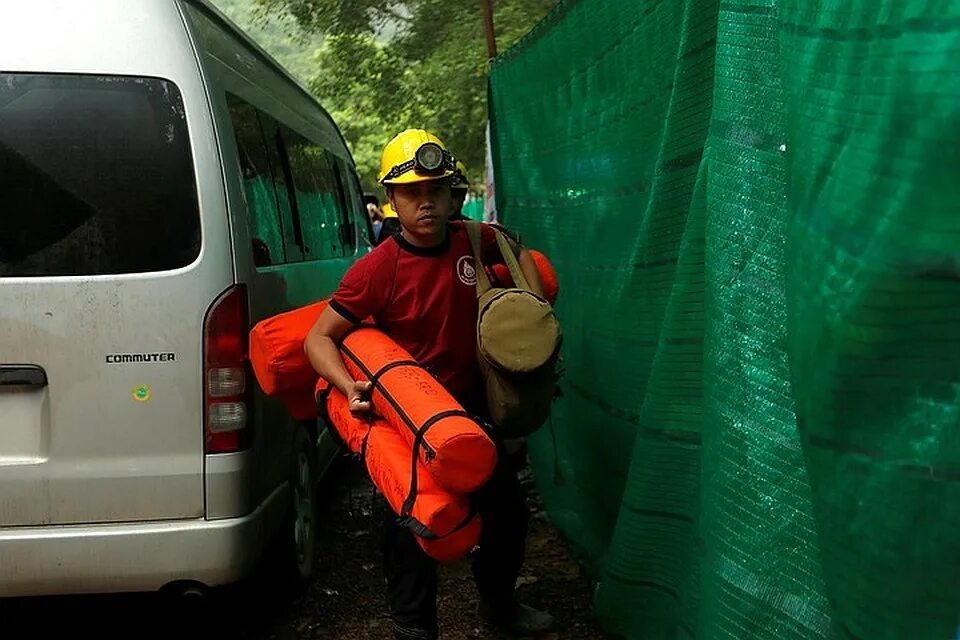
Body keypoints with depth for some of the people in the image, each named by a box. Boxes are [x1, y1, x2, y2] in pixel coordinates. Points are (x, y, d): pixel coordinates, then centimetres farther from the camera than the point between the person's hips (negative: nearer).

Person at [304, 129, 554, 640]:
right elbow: (319, 338, -20)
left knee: (508, 510, 20)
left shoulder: (470, 242, -6)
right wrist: (351, 387, -37)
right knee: (414, 527, 0)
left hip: (472, 406, 6)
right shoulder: (376, 269, -22)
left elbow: (517, 251, 16)